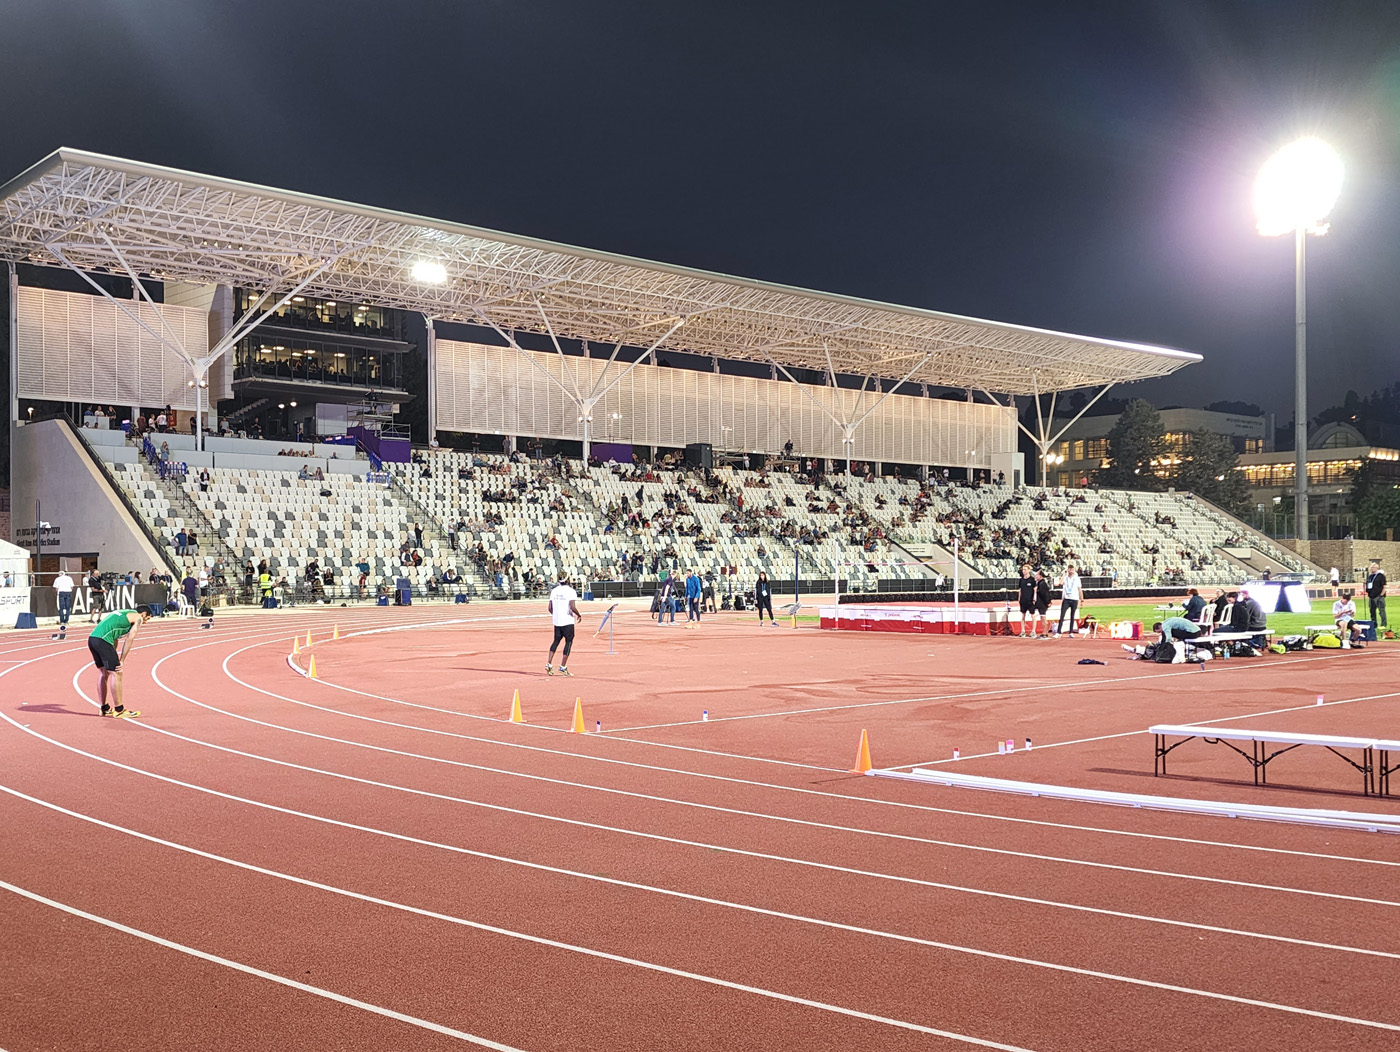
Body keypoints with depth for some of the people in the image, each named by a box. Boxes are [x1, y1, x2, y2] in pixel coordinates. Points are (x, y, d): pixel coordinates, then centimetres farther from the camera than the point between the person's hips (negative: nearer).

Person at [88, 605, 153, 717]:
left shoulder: (123, 614, 30)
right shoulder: (138, 618, 5)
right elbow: (129, 639, -3)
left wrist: (114, 656, 23)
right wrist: (121, 661, -1)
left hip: (92, 638, 9)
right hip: (102, 640, -9)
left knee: (103, 674, 18)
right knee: (116, 674, -3)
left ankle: (105, 709, 25)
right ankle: (119, 710, 0)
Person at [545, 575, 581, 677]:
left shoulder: (554, 591, 7)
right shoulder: (571, 591, -11)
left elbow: (550, 608, 6)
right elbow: (572, 607, -21)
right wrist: (579, 615, -4)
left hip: (557, 621, 6)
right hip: (568, 621, -5)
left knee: (556, 641, 15)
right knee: (568, 642, 4)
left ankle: (549, 664, 4)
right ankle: (563, 667, 1)